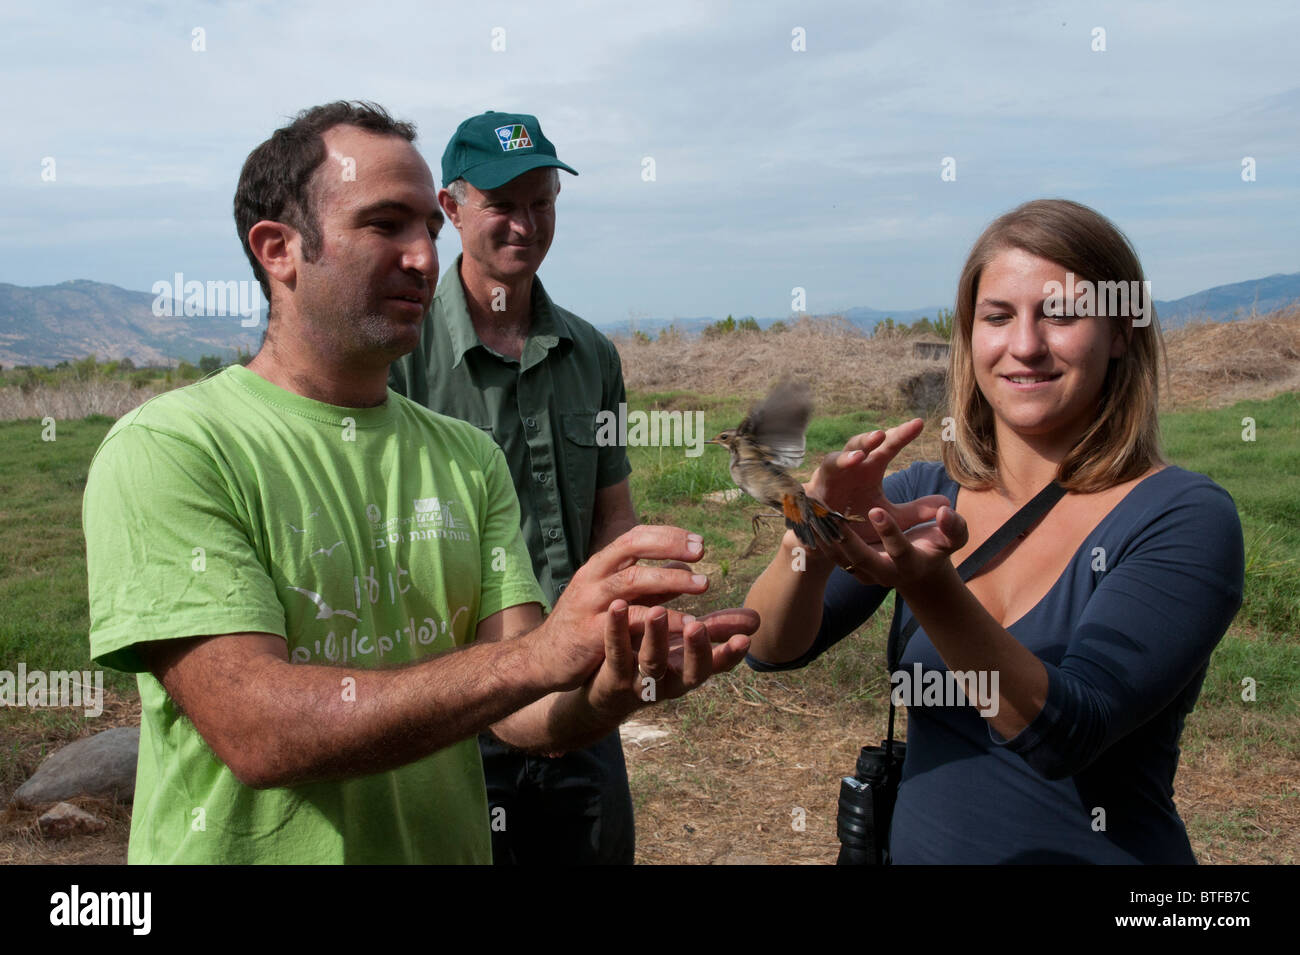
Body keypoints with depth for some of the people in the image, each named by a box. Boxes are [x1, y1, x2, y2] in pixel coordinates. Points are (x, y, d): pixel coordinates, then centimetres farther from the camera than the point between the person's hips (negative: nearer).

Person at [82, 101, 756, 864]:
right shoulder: (164, 450, -16)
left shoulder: (471, 458, -1)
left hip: (448, 845, 5)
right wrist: (540, 653, -33)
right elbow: (257, 732, -25)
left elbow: (522, 710, -7)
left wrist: (608, 687, -29)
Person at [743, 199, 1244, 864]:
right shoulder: (925, 496, -1)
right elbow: (771, 648, -9)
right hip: (912, 845, 3)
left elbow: (1064, 733, -19)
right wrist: (815, 542, -26)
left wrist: (930, 589, -33)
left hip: (1093, 849, -2)